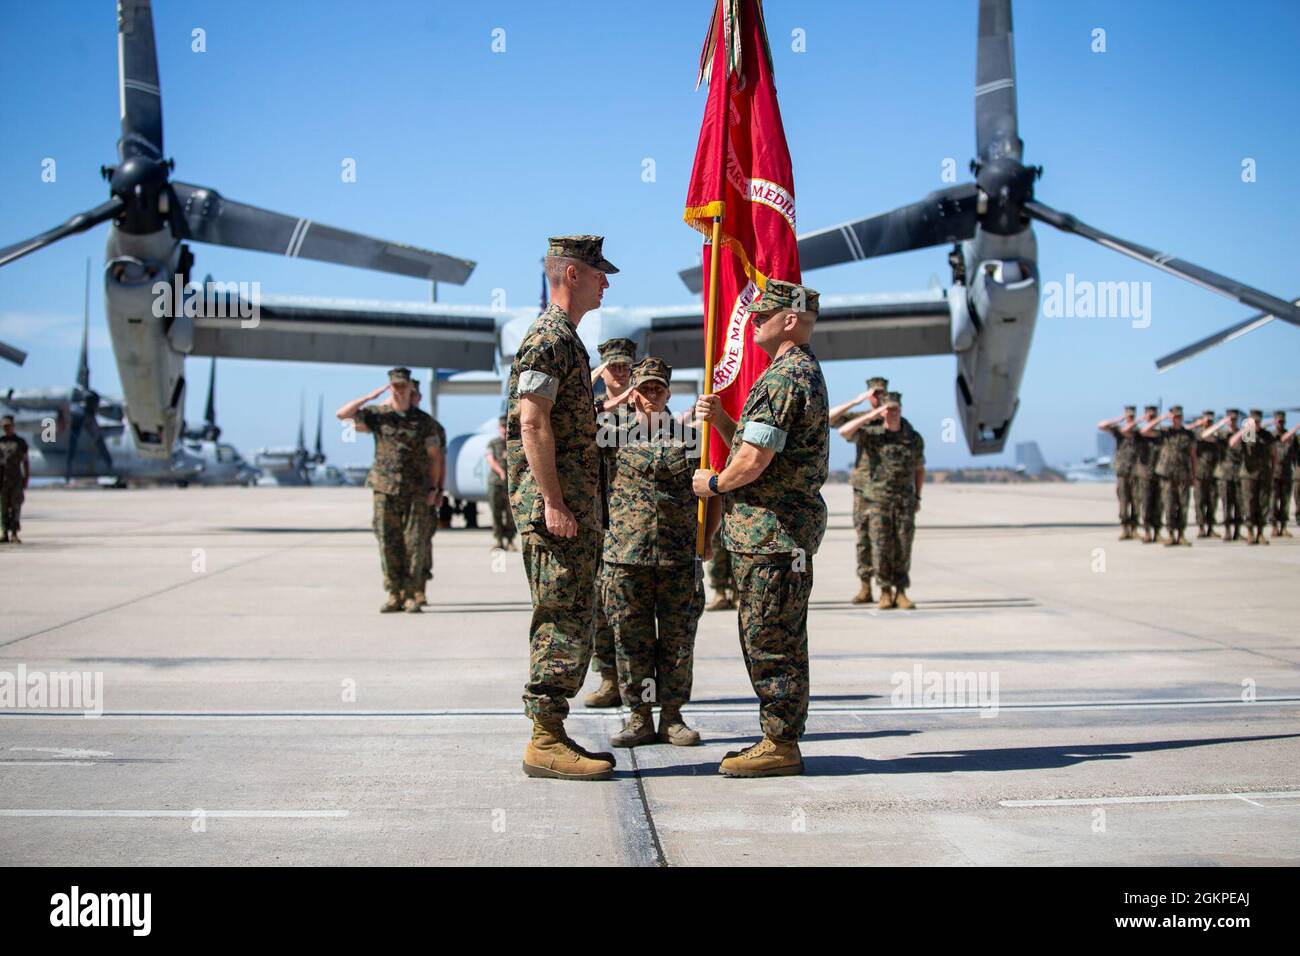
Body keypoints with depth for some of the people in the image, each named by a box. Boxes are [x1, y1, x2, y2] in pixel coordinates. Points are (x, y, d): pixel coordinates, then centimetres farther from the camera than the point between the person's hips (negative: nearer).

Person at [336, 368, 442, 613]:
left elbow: (434, 456, 6)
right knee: (388, 543, 1)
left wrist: (432, 489, 0)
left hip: (416, 492, -1)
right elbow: (342, 414, -3)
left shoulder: (424, 421, 3)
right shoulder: (377, 415, 5)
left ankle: (412, 596, 3)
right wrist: (370, 396, -8)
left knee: (414, 543, -2)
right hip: (385, 490, 1)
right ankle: (394, 595, 8)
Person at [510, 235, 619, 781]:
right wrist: (553, 504, -22)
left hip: (573, 507, 10)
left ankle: (550, 736, 16)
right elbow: (532, 423, -19)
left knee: (567, 623, 11)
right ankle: (546, 742, -4)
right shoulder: (549, 338, -12)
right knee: (563, 623, -8)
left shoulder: (565, 339, 20)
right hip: (555, 507, -10)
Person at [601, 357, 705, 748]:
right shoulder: (615, 437, 9)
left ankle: (672, 717, 14)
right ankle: (639, 717, 12)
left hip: (680, 557, 0)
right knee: (632, 640, 2)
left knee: (677, 640, 4)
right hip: (626, 554, 0)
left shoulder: (689, 437, 10)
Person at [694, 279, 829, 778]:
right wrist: (719, 418, 9)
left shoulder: (785, 377, -16)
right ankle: (778, 740, 20)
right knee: (770, 639, 14)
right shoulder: (804, 371, 19)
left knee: (771, 642, -6)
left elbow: (754, 461, -21)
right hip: (779, 529, 11)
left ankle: (780, 747, -1)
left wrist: (713, 483, -4)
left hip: (771, 530, -11)